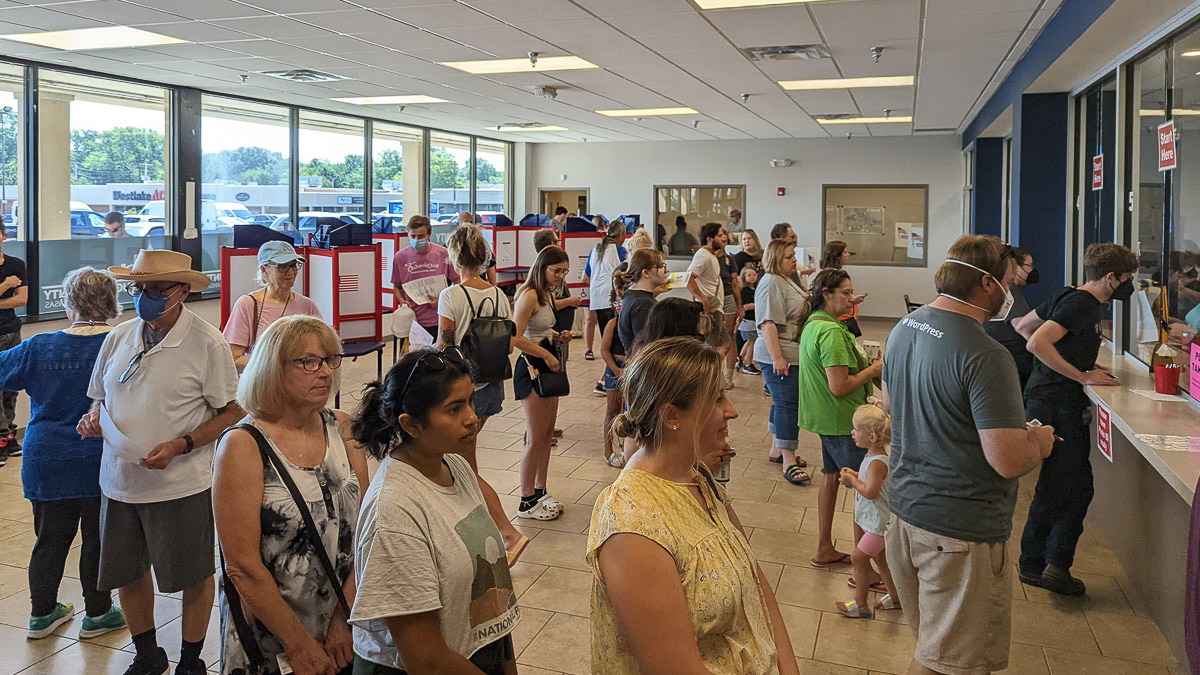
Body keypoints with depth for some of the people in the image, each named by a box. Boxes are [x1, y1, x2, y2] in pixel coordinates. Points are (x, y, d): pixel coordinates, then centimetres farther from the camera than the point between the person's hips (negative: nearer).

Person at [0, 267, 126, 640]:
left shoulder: (38, 348, -6)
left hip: (47, 463, 3)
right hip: (102, 466, -2)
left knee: (50, 539, 17)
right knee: (99, 539, 10)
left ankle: (42, 613, 30)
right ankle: (97, 614, 23)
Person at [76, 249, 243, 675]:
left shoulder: (207, 343, -11)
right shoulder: (119, 338, 6)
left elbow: (232, 412, -10)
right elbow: (100, 397, 19)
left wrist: (179, 446, -20)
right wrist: (93, 419, -4)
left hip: (181, 485, -5)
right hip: (119, 481, 6)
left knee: (194, 576, 8)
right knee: (127, 573, 17)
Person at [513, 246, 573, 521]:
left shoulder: (547, 294, 14)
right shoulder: (530, 295, -17)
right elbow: (516, 337, -24)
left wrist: (558, 336, 5)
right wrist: (547, 355, -19)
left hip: (547, 366, 10)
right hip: (531, 367, -10)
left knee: (548, 433, 14)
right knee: (536, 438, -4)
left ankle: (540, 492, 26)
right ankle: (527, 503, 8)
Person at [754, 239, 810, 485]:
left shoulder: (787, 281, 17)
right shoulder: (770, 283, -15)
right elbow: (768, 324, -23)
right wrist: (777, 358, -28)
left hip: (794, 354, 10)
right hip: (779, 357, -10)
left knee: (784, 402, 17)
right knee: (787, 404, -9)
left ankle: (778, 449, 29)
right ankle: (788, 462, -5)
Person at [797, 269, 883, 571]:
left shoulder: (812, 324, 9)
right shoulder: (831, 331, -23)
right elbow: (840, 386, -25)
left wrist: (866, 363, 11)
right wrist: (875, 368, -13)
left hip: (825, 418, 10)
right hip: (842, 421, -10)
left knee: (833, 478, 19)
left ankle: (824, 551, 30)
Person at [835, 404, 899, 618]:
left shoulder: (877, 463, -26)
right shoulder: (872, 457, 5)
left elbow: (870, 492, -32)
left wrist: (851, 480, -20)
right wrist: (854, 475, 4)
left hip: (878, 522, -10)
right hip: (874, 520, 10)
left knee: (859, 557, -3)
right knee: (879, 557, 21)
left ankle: (860, 604, 7)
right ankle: (895, 597, 36)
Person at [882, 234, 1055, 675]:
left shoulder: (904, 329, 4)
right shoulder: (986, 356, -24)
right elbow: (1008, 461, -25)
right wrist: (1039, 442, -4)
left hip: (905, 508, 9)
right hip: (961, 531, -9)